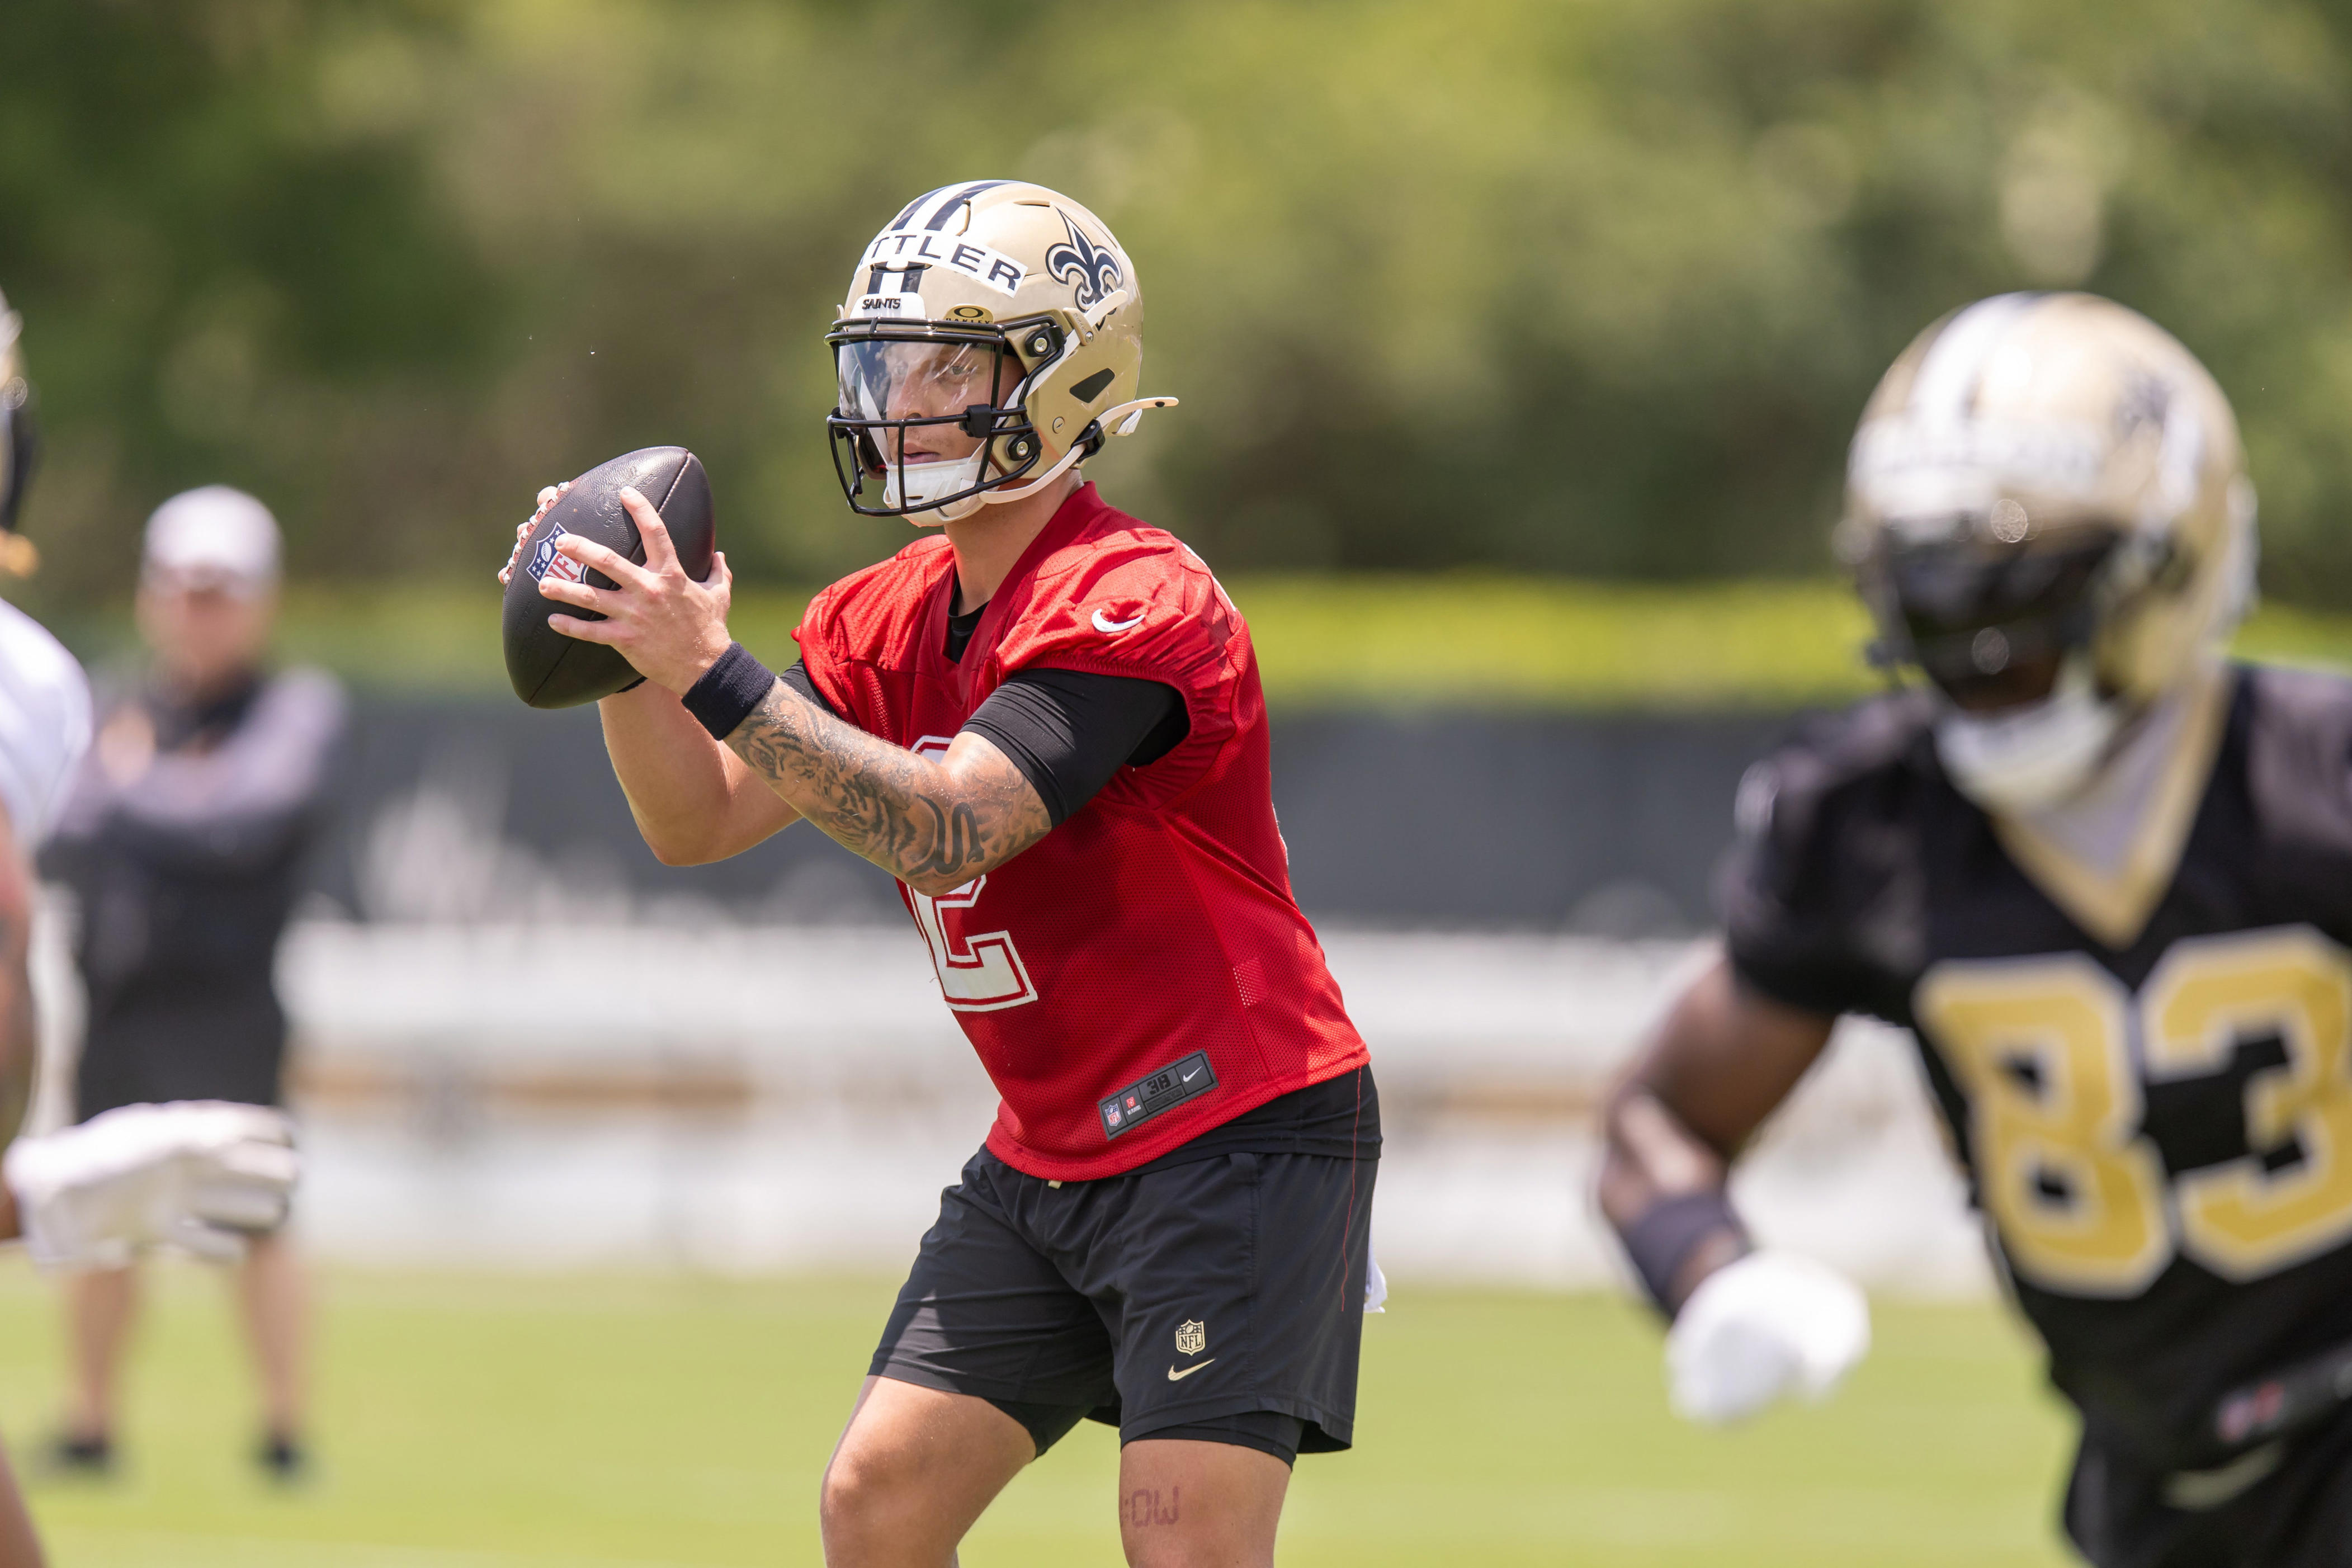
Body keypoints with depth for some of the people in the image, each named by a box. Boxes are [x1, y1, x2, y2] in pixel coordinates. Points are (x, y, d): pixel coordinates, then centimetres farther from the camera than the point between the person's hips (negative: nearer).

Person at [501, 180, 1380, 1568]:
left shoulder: (1129, 606, -20)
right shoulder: (894, 620, 7)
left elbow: (945, 830, -31)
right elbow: (701, 821, 4)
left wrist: (717, 673, -35)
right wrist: (628, 659, -14)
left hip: (1233, 1131, -8)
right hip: (1051, 1151, 9)